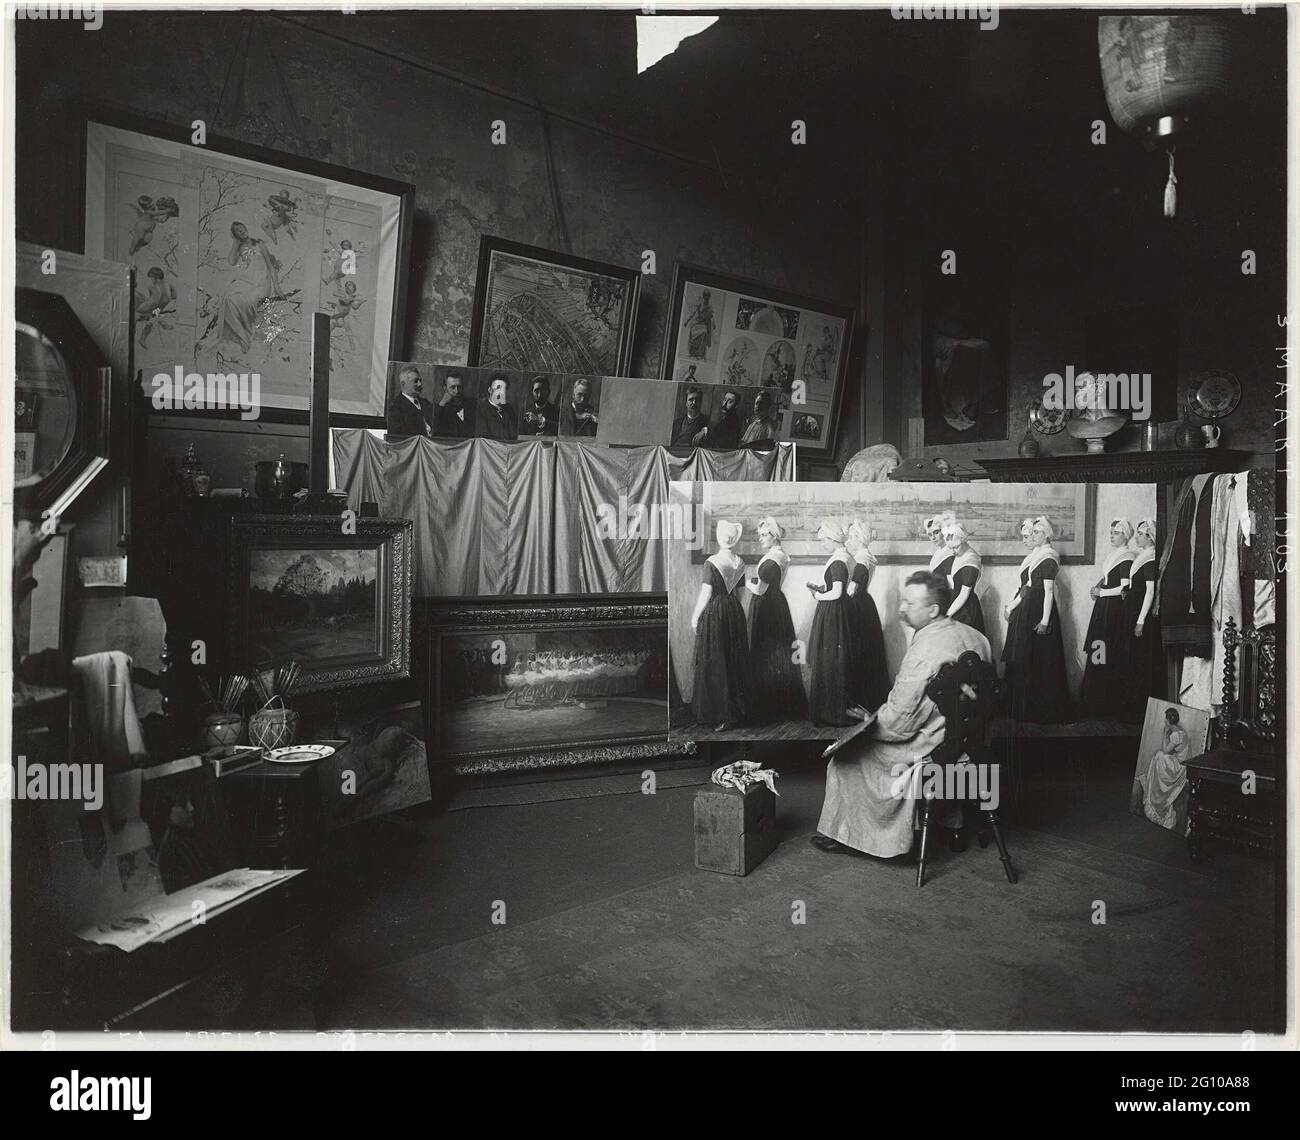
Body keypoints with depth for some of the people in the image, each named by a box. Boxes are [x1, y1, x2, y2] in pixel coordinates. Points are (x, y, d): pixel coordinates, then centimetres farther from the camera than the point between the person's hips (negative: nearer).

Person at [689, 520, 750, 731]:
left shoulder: (712, 563, -14)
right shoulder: (739, 563, 3)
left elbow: (706, 594, -13)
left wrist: (695, 617, -4)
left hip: (714, 613, -6)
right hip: (735, 611, 6)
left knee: (714, 663, 1)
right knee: (734, 660, 13)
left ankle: (723, 715, 2)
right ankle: (738, 708, 20)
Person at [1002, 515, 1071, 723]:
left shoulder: (1048, 560, -11)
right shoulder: (1031, 558, 15)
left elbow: (1048, 591, -15)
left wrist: (1045, 620, -20)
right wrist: (1011, 607, 16)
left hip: (1039, 611, -9)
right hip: (1024, 611, 9)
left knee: (1041, 661, -4)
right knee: (1021, 659, 11)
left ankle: (1044, 710, 4)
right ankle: (1022, 706, 19)